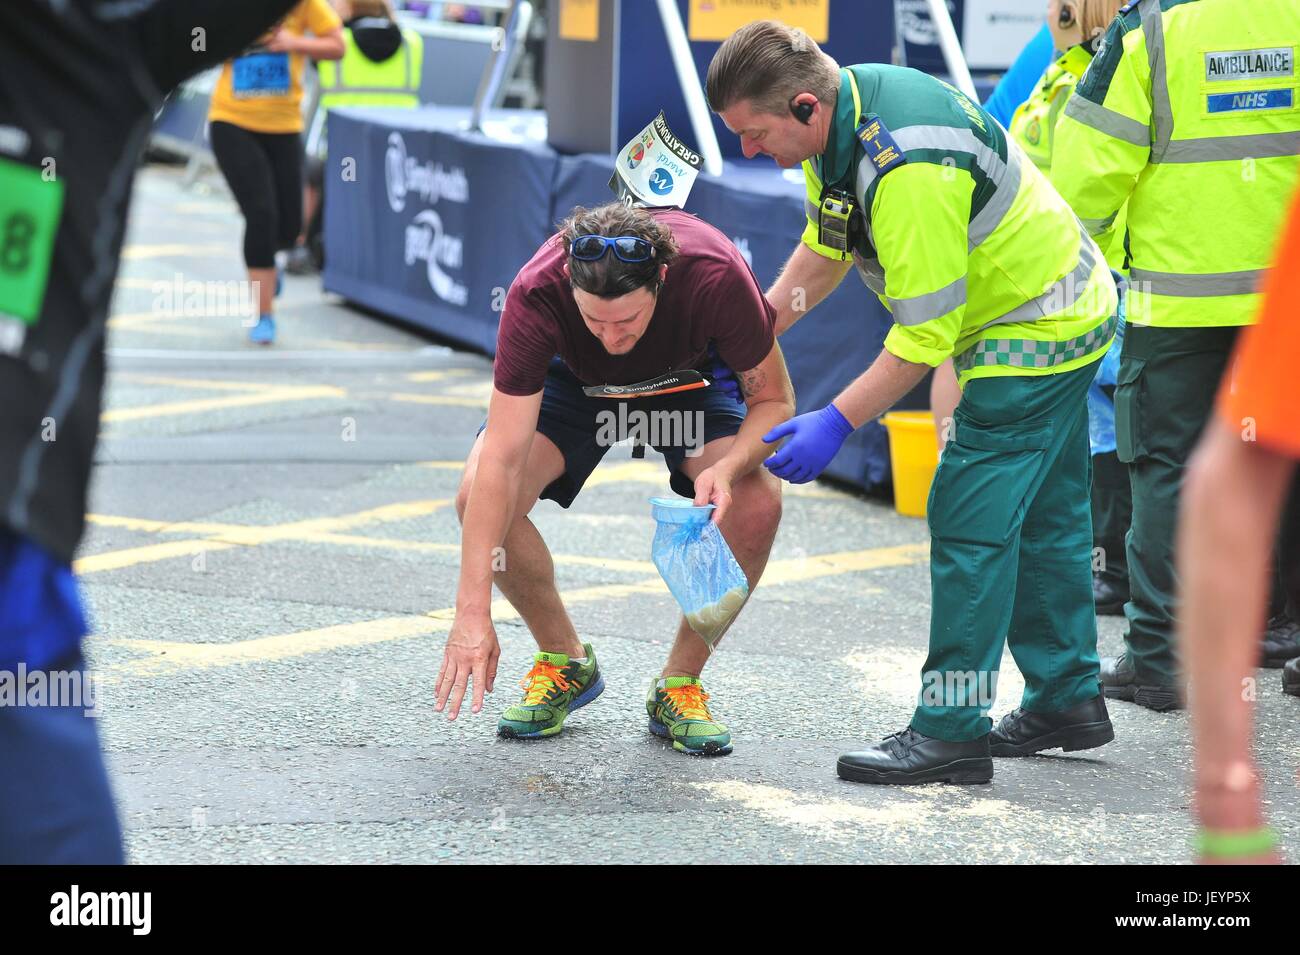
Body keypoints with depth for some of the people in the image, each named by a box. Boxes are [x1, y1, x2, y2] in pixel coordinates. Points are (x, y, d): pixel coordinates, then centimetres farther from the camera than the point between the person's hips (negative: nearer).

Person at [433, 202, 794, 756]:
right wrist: (472, 614, -43)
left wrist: (726, 467, -45)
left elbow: (773, 400, -22)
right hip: (574, 379, 0)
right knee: (480, 498, -25)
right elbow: (501, 460, -38)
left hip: (689, 379, 0)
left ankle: (680, 685, -4)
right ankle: (565, 662, 2)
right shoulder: (535, 294, -38)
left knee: (755, 503, -28)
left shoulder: (715, 275, -39)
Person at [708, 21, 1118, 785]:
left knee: (971, 516, -10)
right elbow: (824, 250, 11)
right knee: (1042, 516, 17)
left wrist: (837, 424, -25)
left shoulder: (906, 169, -34)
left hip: (1034, 333, -10)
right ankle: (1068, 699, 27)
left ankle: (952, 729, -7)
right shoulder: (843, 109, -4)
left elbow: (927, 332, -28)